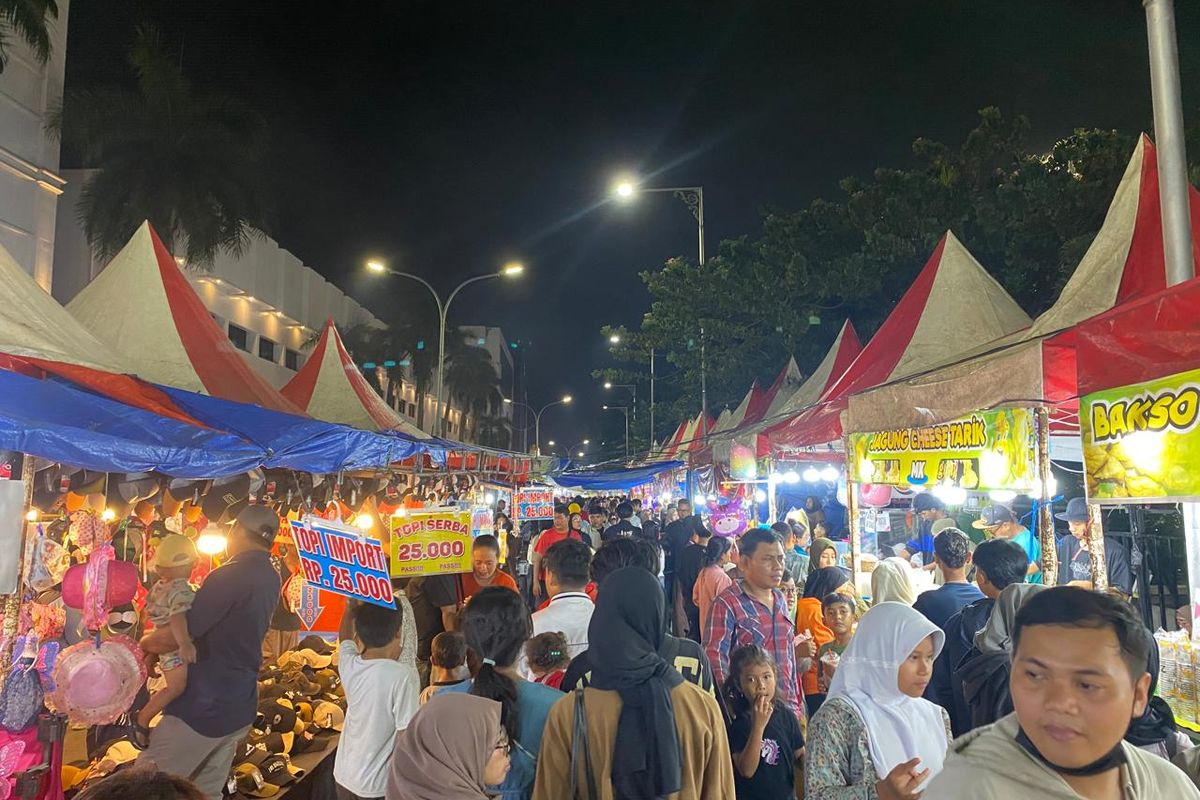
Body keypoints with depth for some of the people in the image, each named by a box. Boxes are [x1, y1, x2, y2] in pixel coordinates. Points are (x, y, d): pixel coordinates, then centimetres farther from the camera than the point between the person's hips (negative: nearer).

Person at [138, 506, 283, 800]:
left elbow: (175, 637, -20)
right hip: (240, 709, 8)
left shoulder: (231, 575, -21)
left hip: (202, 708, -8)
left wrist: (139, 643, -1)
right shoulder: (270, 578, 6)